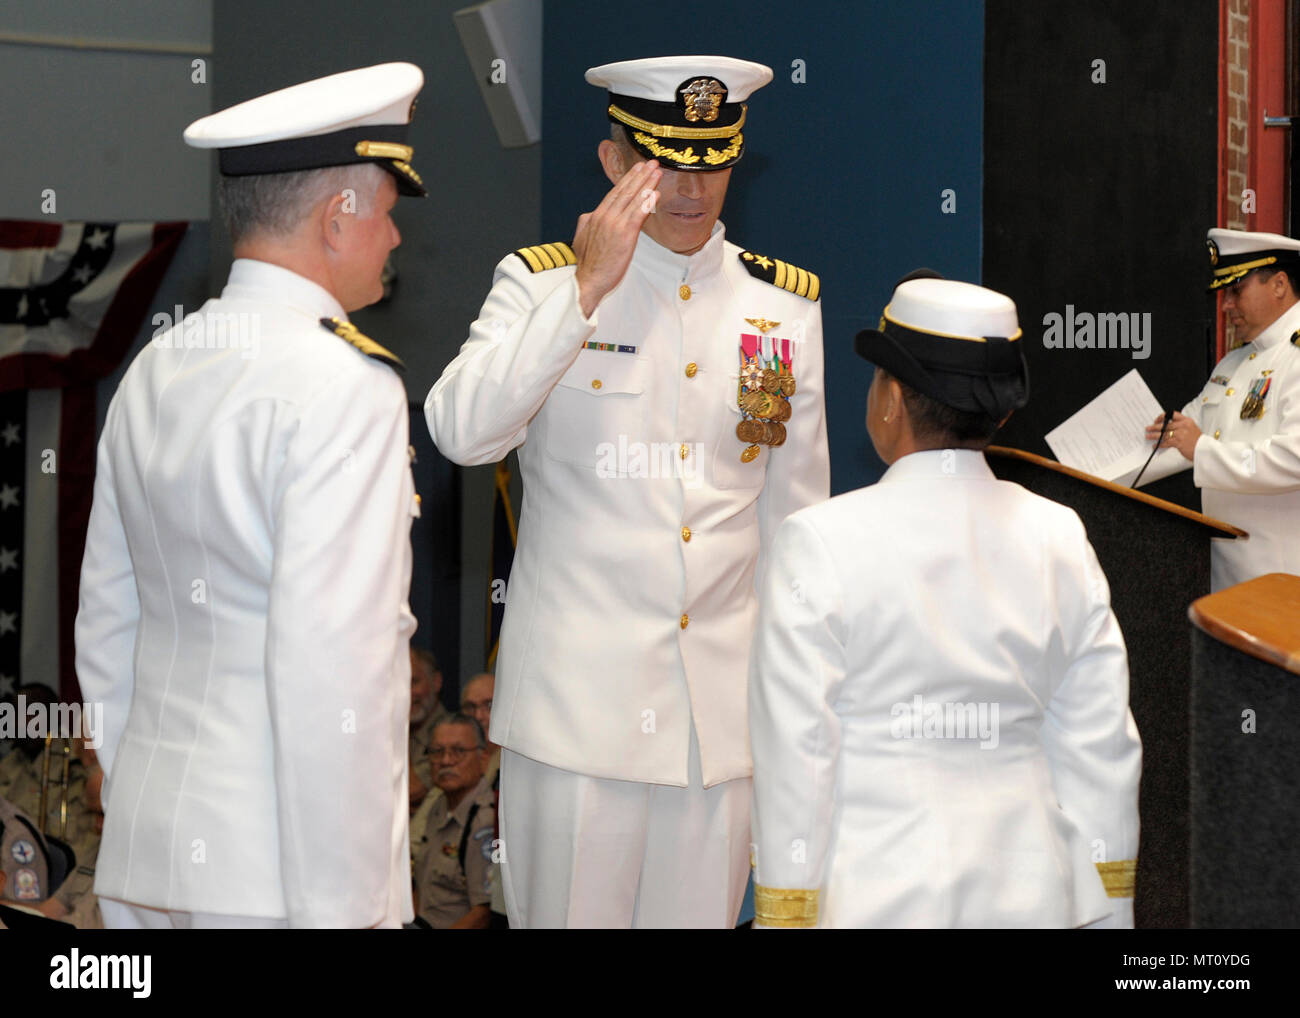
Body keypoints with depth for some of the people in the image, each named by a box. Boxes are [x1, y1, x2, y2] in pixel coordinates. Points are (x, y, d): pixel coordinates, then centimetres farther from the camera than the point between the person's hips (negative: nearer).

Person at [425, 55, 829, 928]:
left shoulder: (786, 305, 9)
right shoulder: (543, 284, 0)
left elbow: (795, 521, 13)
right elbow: (460, 431, -18)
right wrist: (586, 288, -19)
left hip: (725, 714, 3)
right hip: (576, 712, -3)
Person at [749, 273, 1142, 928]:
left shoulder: (820, 544, -10)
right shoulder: (1060, 539, 3)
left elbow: (795, 753, -10)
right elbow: (1101, 746, 6)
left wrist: (786, 915, -4)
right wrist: (1106, 910, 15)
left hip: (869, 898, -4)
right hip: (1029, 897, 4)